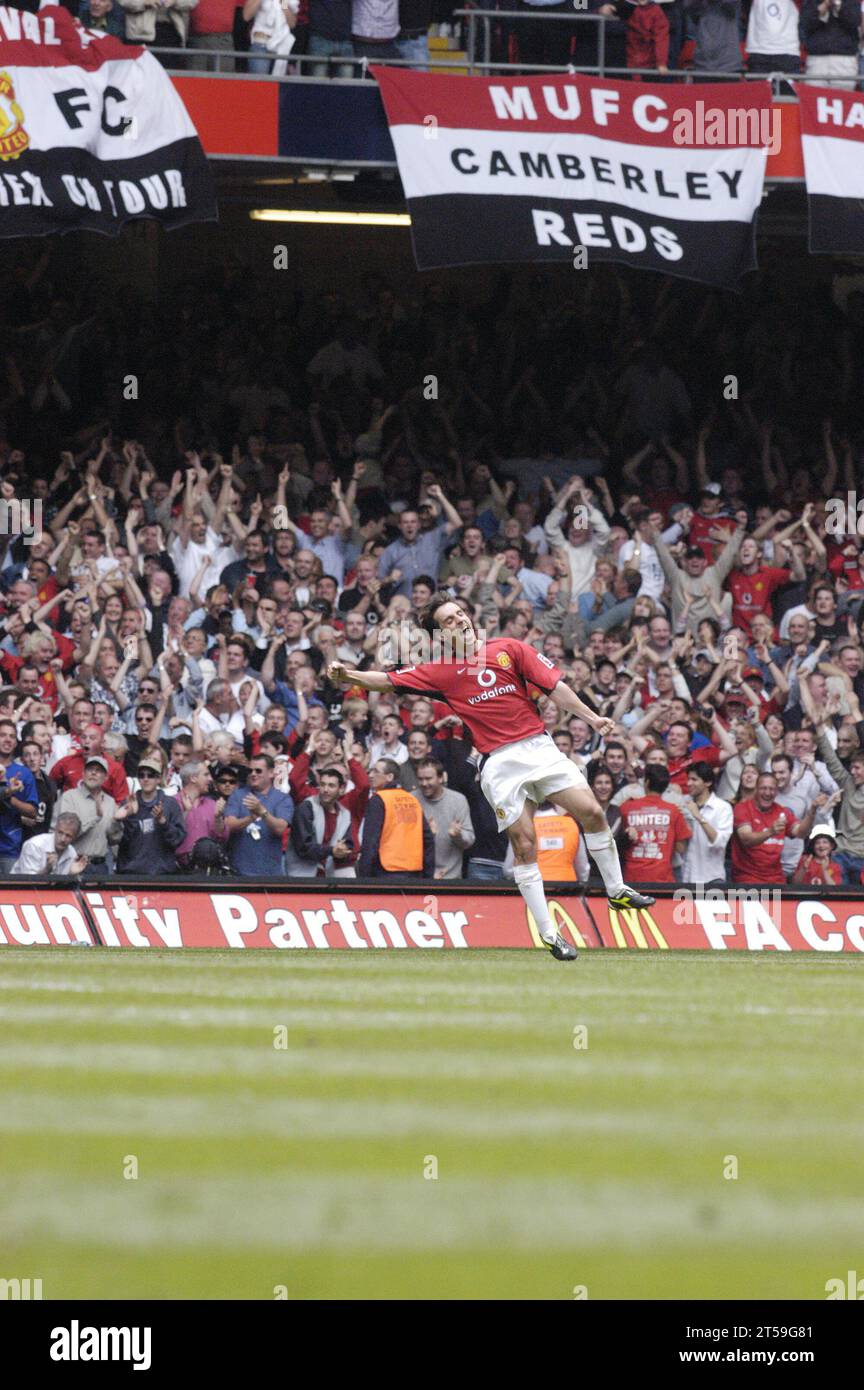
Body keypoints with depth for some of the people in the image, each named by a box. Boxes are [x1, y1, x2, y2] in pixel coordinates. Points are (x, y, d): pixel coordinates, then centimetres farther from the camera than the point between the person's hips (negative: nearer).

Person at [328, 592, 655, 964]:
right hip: (500, 762, -1)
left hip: (538, 747, 1)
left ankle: (616, 890, 15)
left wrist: (591, 717, -3)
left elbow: (554, 686, 5)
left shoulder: (510, 649, 8)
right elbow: (389, 680, 4)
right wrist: (350, 676, -11)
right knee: (524, 845, -6)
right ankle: (548, 935, -1)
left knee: (592, 813, -7)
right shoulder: (442, 672, 6)